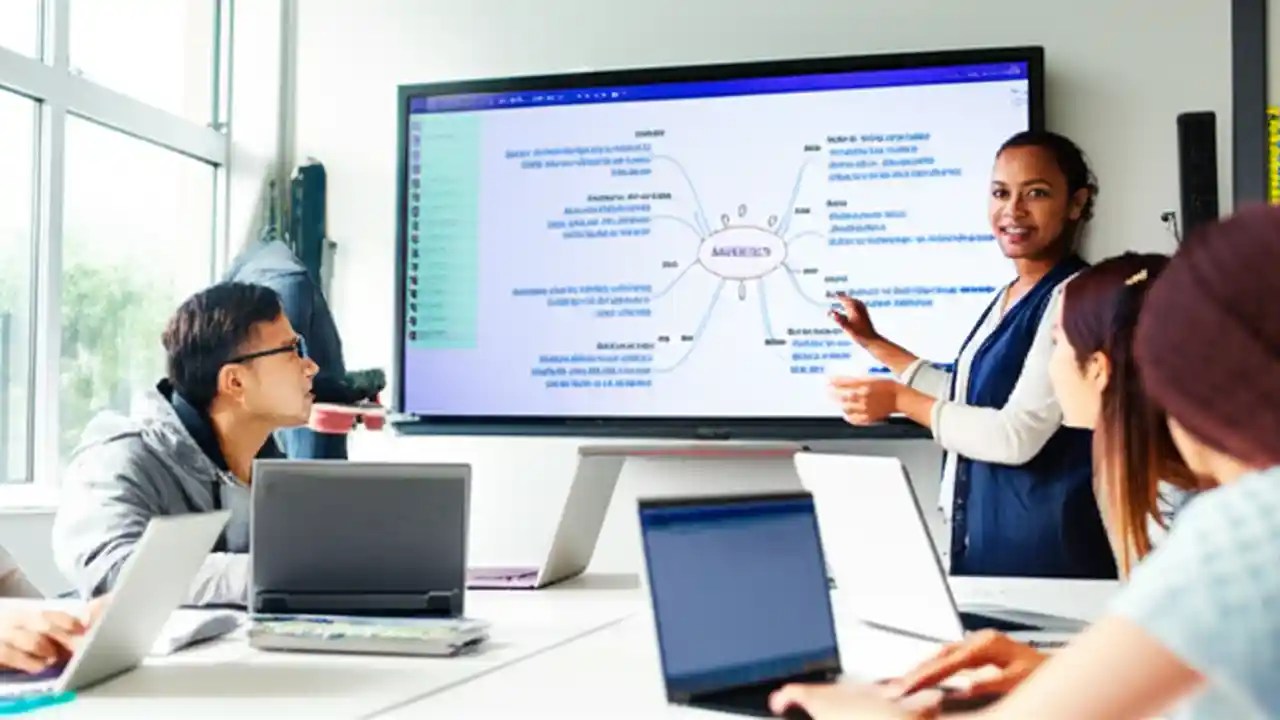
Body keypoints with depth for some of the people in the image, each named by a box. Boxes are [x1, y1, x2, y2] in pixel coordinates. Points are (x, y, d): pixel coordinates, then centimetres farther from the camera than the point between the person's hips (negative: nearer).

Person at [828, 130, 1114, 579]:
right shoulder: (1008, 297, 11)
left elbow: (1018, 436, -22)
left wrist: (901, 400, -15)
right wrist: (877, 346, 19)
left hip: (1046, 545, -8)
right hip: (985, 534, 8)